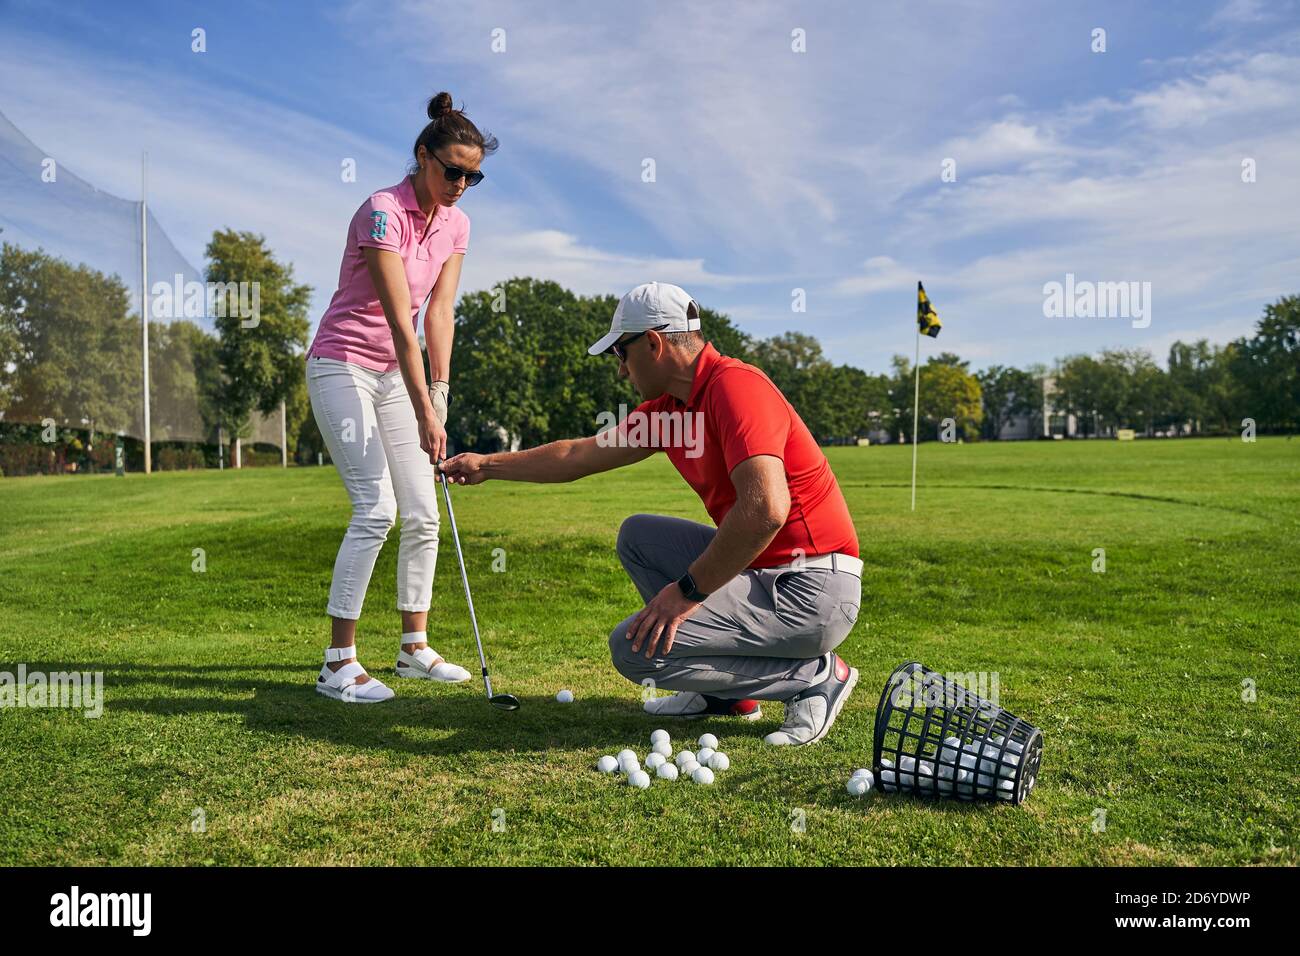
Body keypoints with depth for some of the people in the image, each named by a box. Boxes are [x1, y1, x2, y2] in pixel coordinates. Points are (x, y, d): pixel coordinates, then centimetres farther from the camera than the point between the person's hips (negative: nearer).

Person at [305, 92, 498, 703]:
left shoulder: (455, 224, 4)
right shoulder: (383, 212, -19)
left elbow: (438, 312, 1)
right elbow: (400, 321, -24)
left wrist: (439, 390, -9)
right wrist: (425, 414, -26)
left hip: (395, 371, 8)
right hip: (342, 366, -8)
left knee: (423, 512, 5)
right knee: (376, 506, -17)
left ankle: (415, 647, 17)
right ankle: (338, 664, -10)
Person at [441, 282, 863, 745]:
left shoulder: (735, 387, -19)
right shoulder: (667, 409, 10)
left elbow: (766, 508, -32)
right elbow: (580, 455, 22)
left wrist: (689, 590, -23)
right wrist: (486, 465, 29)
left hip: (812, 586, -10)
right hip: (761, 567, 10)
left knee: (636, 648, -14)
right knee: (638, 536, 18)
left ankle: (817, 675, -4)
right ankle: (723, 691, 15)